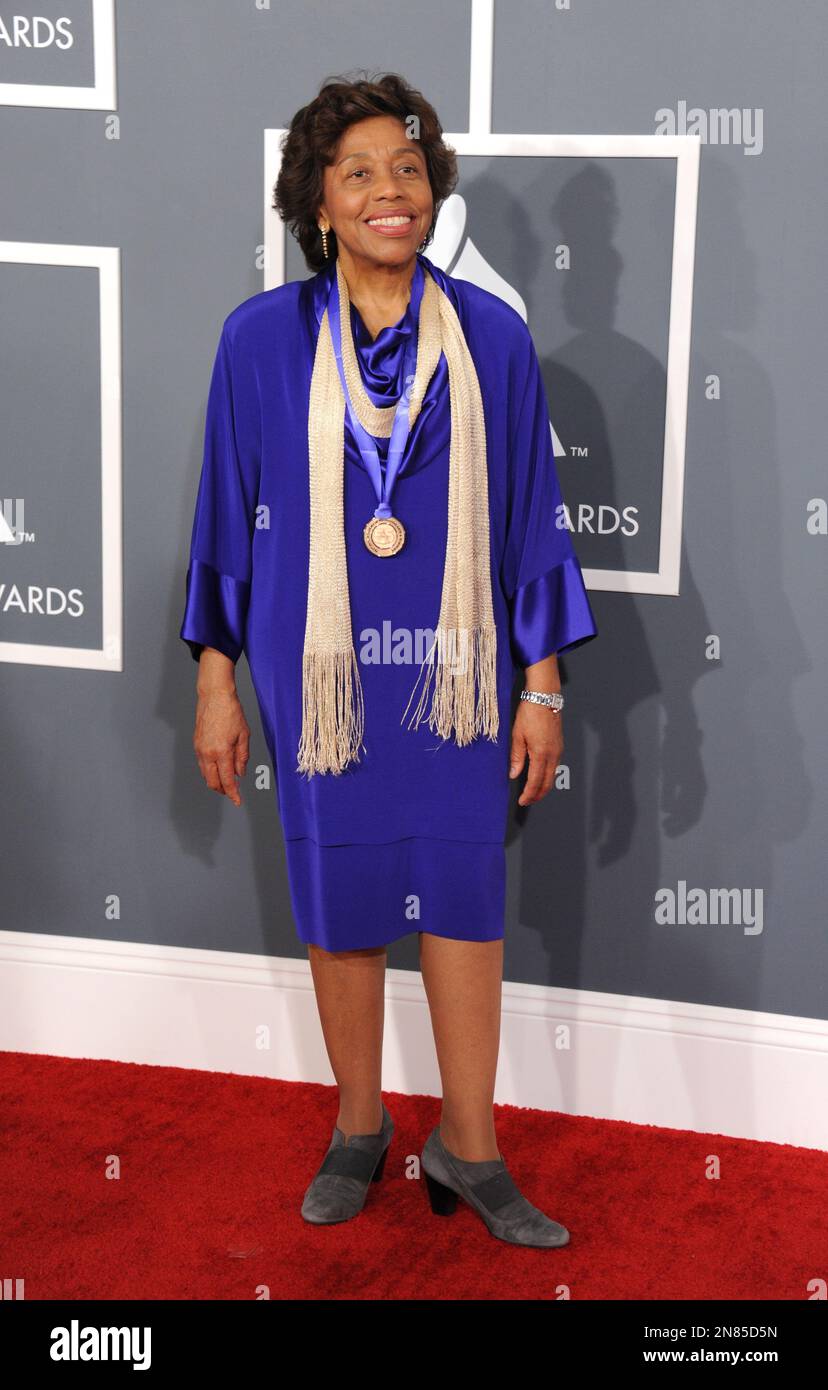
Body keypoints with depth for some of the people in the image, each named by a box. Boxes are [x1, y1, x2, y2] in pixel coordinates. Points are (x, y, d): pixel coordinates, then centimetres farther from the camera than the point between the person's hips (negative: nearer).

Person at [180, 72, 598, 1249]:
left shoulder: (491, 337, -2)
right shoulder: (261, 339, -3)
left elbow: (530, 516, 2)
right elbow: (228, 515, 2)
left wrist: (543, 683, 1)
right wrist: (215, 682, 2)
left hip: (452, 666, 0)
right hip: (319, 666, 0)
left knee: (463, 896, 5)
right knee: (339, 897, 10)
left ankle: (468, 1145, 20)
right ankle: (360, 1128, 29)